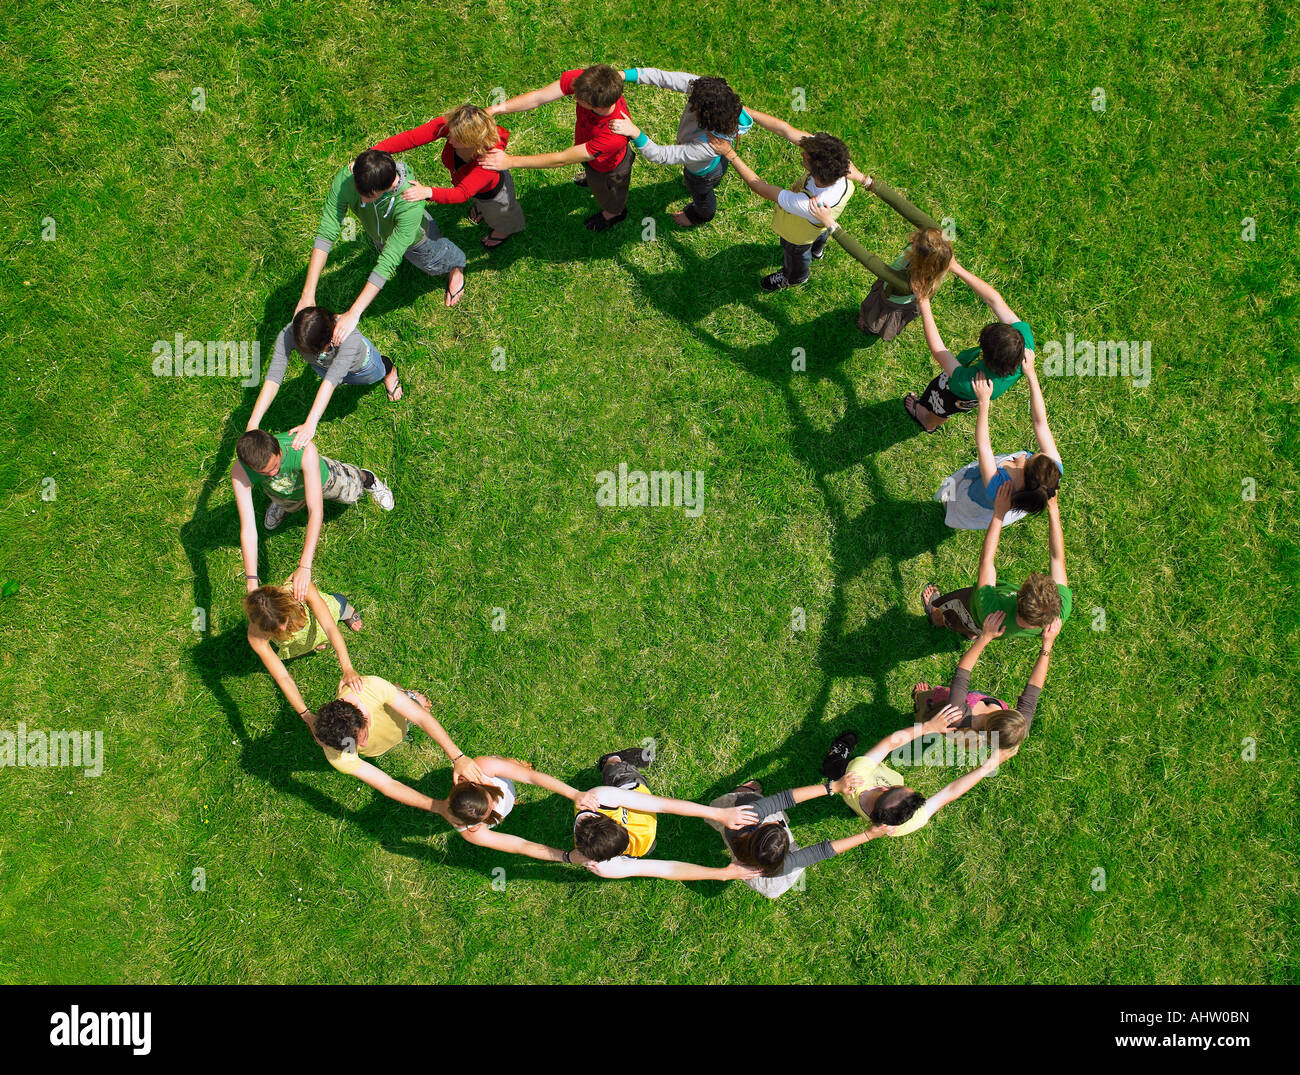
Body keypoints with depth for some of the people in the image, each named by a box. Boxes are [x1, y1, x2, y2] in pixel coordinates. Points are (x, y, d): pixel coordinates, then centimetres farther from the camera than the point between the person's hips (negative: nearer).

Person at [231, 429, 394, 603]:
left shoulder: (305, 449, -51)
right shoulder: (240, 472, -44)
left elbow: (316, 511, -52)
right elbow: (247, 529, -43)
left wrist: (304, 567, -57)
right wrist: (252, 585, -46)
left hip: (320, 477, -2)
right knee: (270, 524, 30)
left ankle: (366, 478, 57)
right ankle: (280, 501, 60)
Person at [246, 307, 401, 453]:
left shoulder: (349, 335, -50)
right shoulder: (288, 334, -42)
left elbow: (331, 380, -57)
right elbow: (273, 378, -46)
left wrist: (310, 424, -65)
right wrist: (252, 424, -54)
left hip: (360, 362, -2)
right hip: (323, 365, 2)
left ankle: (388, 367, 57)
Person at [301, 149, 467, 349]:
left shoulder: (410, 204, -50)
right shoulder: (345, 179, -42)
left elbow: (387, 262, -51)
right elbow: (325, 235, -39)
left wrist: (353, 314, -55)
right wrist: (308, 295, -45)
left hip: (416, 239, -2)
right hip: (379, 236, 2)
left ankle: (456, 266, 59)